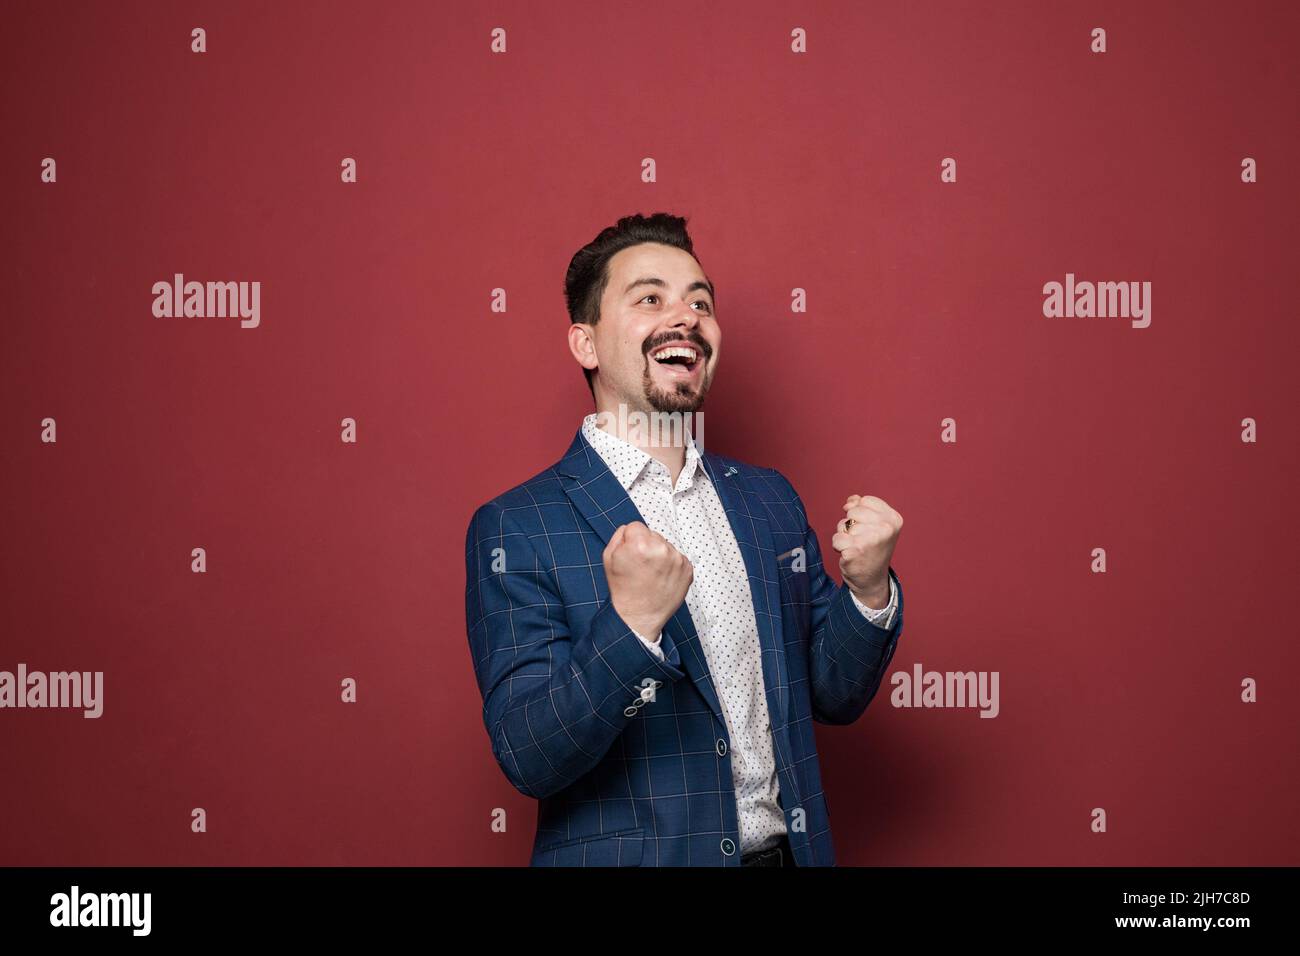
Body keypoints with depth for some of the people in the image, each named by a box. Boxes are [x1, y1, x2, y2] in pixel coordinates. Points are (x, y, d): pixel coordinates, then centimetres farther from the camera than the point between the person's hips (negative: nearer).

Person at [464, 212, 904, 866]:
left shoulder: (770, 499, 2)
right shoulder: (513, 530, -14)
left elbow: (834, 696, 6)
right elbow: (528, 760, -19)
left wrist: (868, 589, -11)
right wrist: (630, 624, -32)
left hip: (790, 848, 5)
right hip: (625, 856, -4)